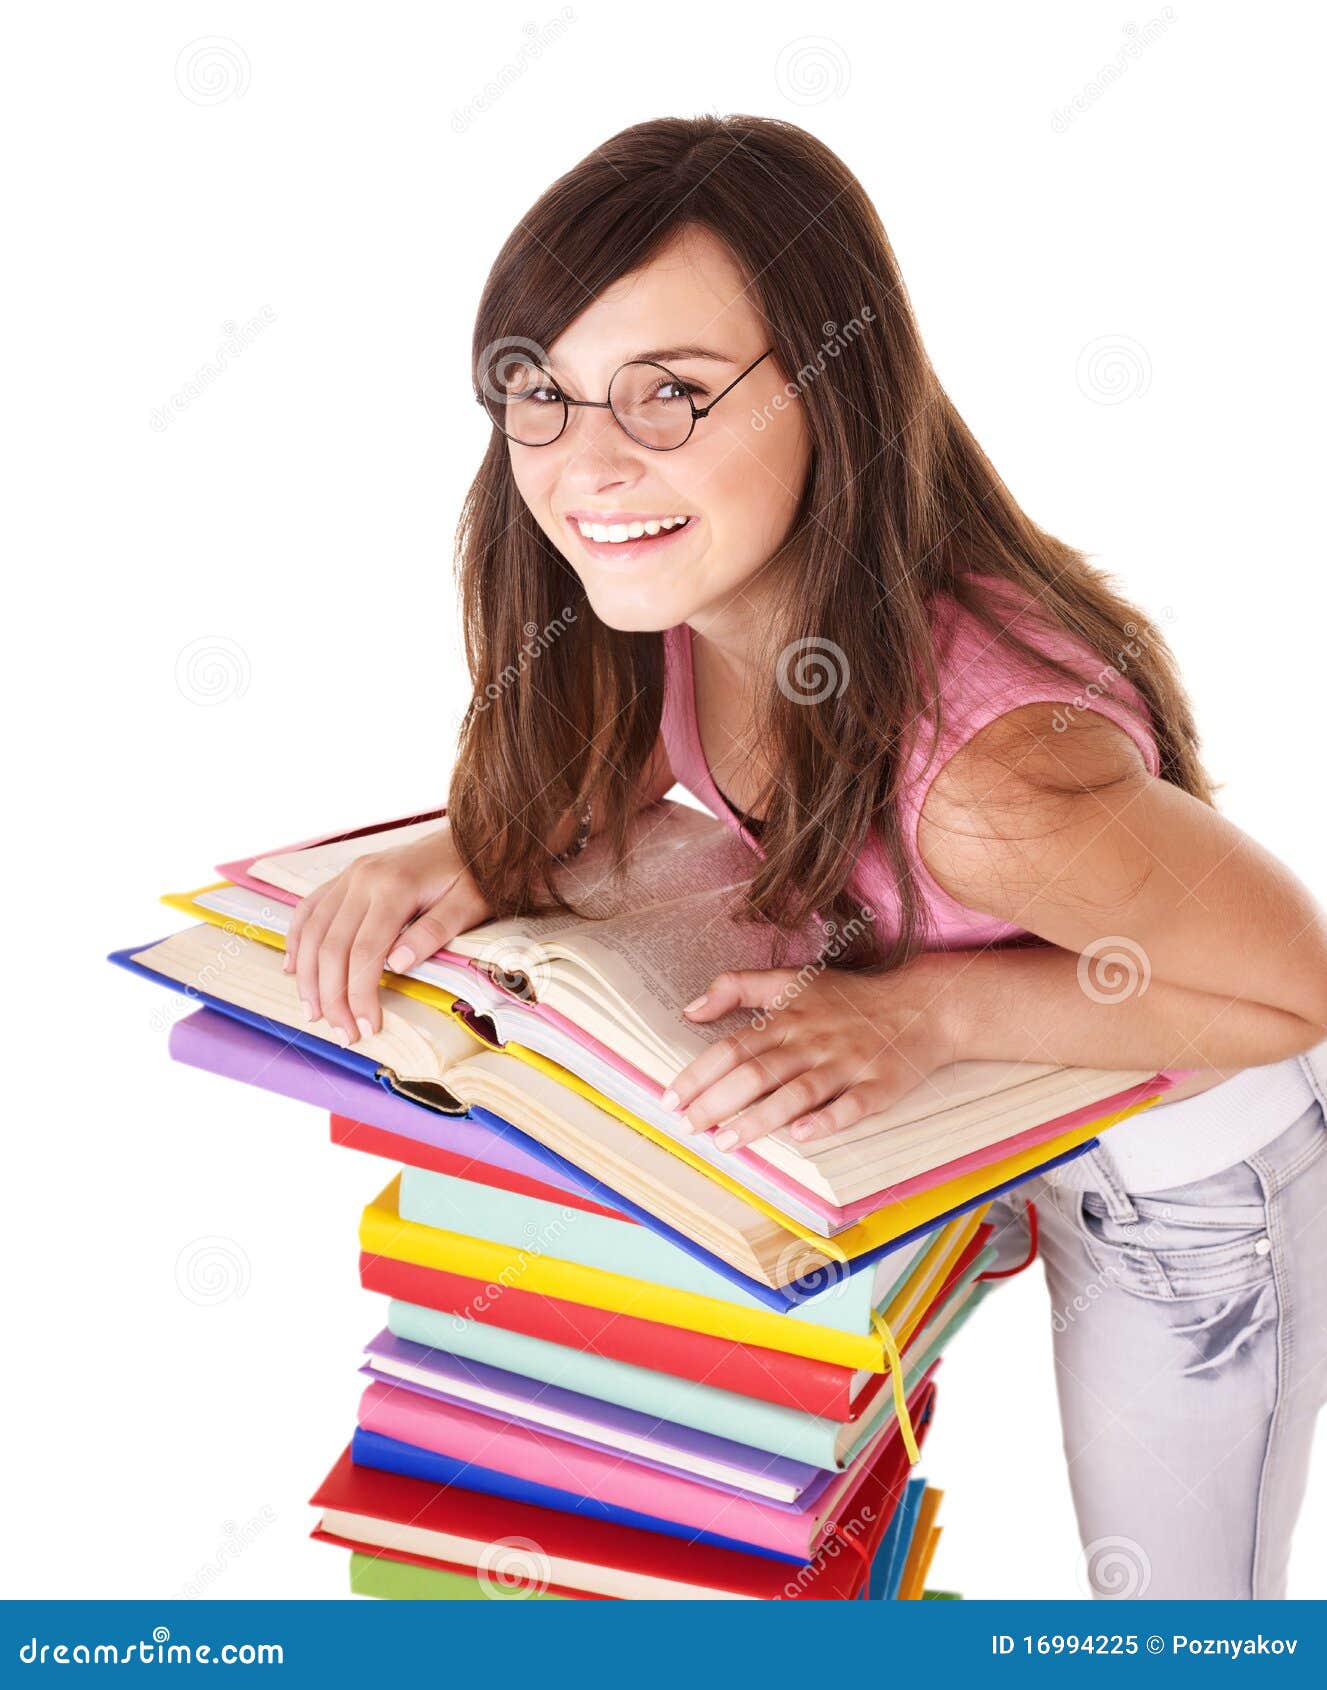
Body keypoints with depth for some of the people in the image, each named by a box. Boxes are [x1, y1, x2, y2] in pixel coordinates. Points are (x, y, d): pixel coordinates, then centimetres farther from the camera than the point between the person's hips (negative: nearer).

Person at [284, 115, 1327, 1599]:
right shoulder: (677, 583, -22)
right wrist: (471, 859, -20)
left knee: (1171, 1601, 20)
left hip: (1187, 1172, -5)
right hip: (952, 1110, 6)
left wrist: (926, 1009, -36)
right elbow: (592, 767, 0)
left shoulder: (990, 766, -44)